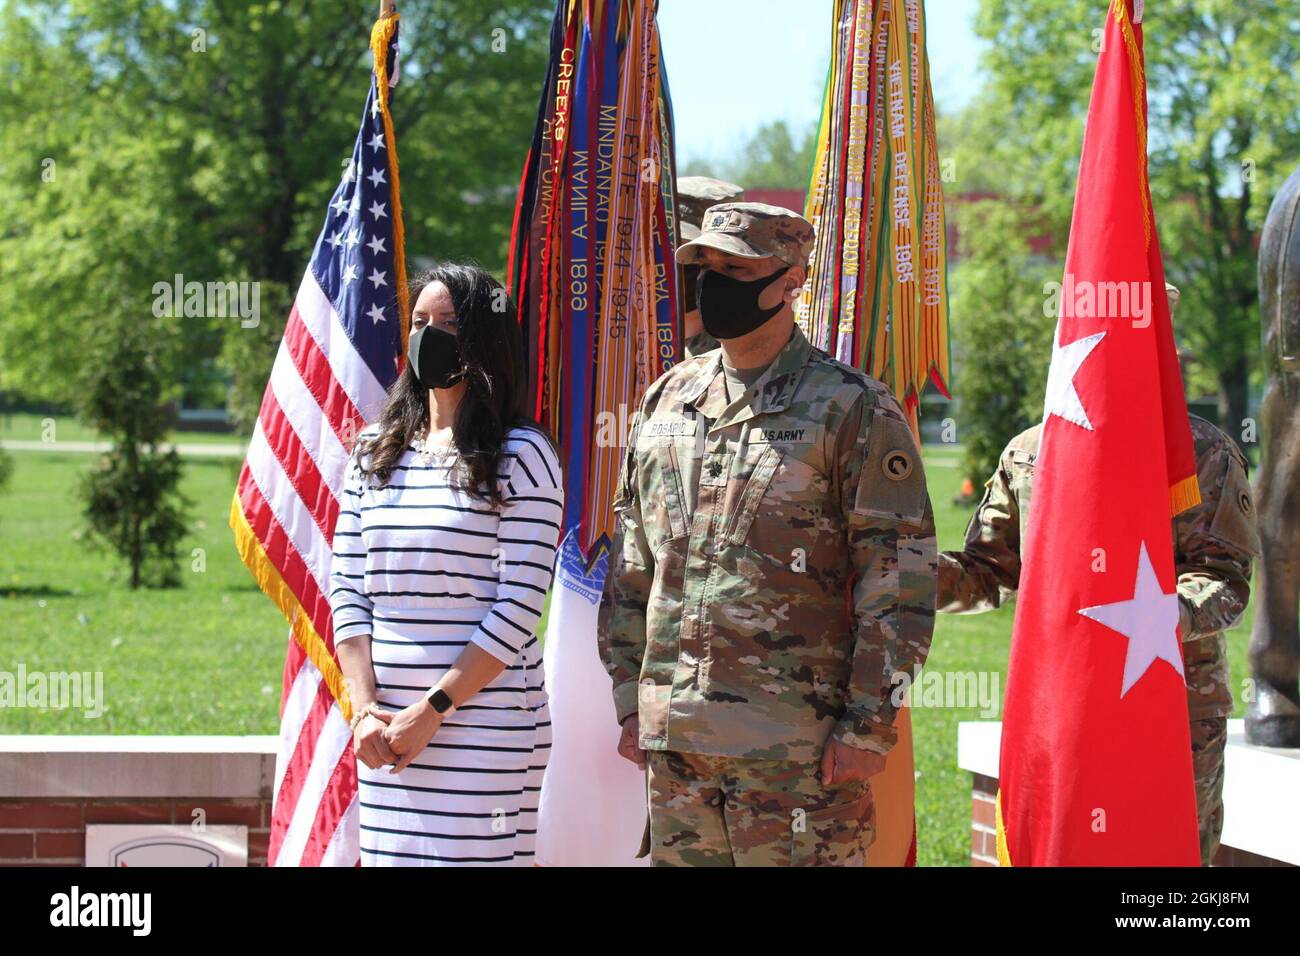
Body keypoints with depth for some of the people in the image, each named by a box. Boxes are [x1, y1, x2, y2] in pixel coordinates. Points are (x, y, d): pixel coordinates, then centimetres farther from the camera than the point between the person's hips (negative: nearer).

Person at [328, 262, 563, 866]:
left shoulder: (521, 458, -3)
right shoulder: (374, 451, 13)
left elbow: (520, 604, -9)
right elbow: (347, 589, 10)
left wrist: (433, 709, -13)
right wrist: (365, 709, -3)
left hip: (485, 730, -4)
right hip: (386, 732, 5)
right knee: (388, 855, 5)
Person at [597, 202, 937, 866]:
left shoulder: (853, 408, -4)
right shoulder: (666, 401, 14)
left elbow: (901, 578, -6)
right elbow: (630, 563, 20)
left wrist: (868, 726, -11)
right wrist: (629, 699, 13)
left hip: (796, 738, -6)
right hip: (672, 736, 6)